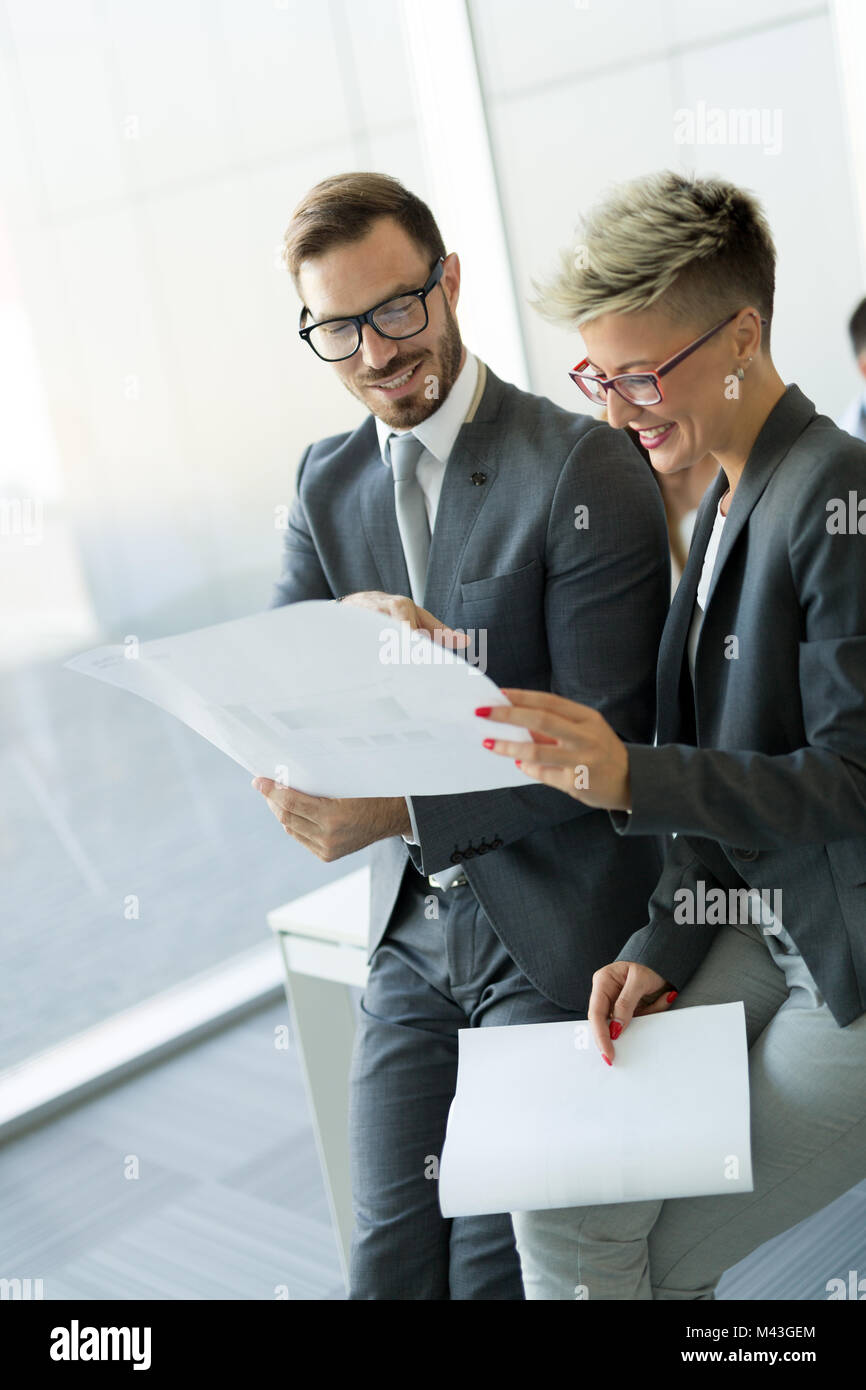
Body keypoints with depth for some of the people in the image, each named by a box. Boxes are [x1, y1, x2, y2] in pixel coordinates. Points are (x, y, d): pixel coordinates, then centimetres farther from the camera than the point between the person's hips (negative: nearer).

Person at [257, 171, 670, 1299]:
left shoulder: (585, 468, -13)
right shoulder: (328, 480, 7)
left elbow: (600, 740, -16)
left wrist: (400, 811, -26)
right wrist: (348, 620, -22)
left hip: (555, 937, -5)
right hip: (413, 932, 5)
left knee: (498, 1267, -3)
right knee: (389, 1263, 5)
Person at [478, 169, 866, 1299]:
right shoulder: (725, 505, 10)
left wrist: (633, 778, -30)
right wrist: (666, 946, 1)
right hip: (758, 927, 8)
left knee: (656, 1257, -4)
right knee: (561, 1204, -3)